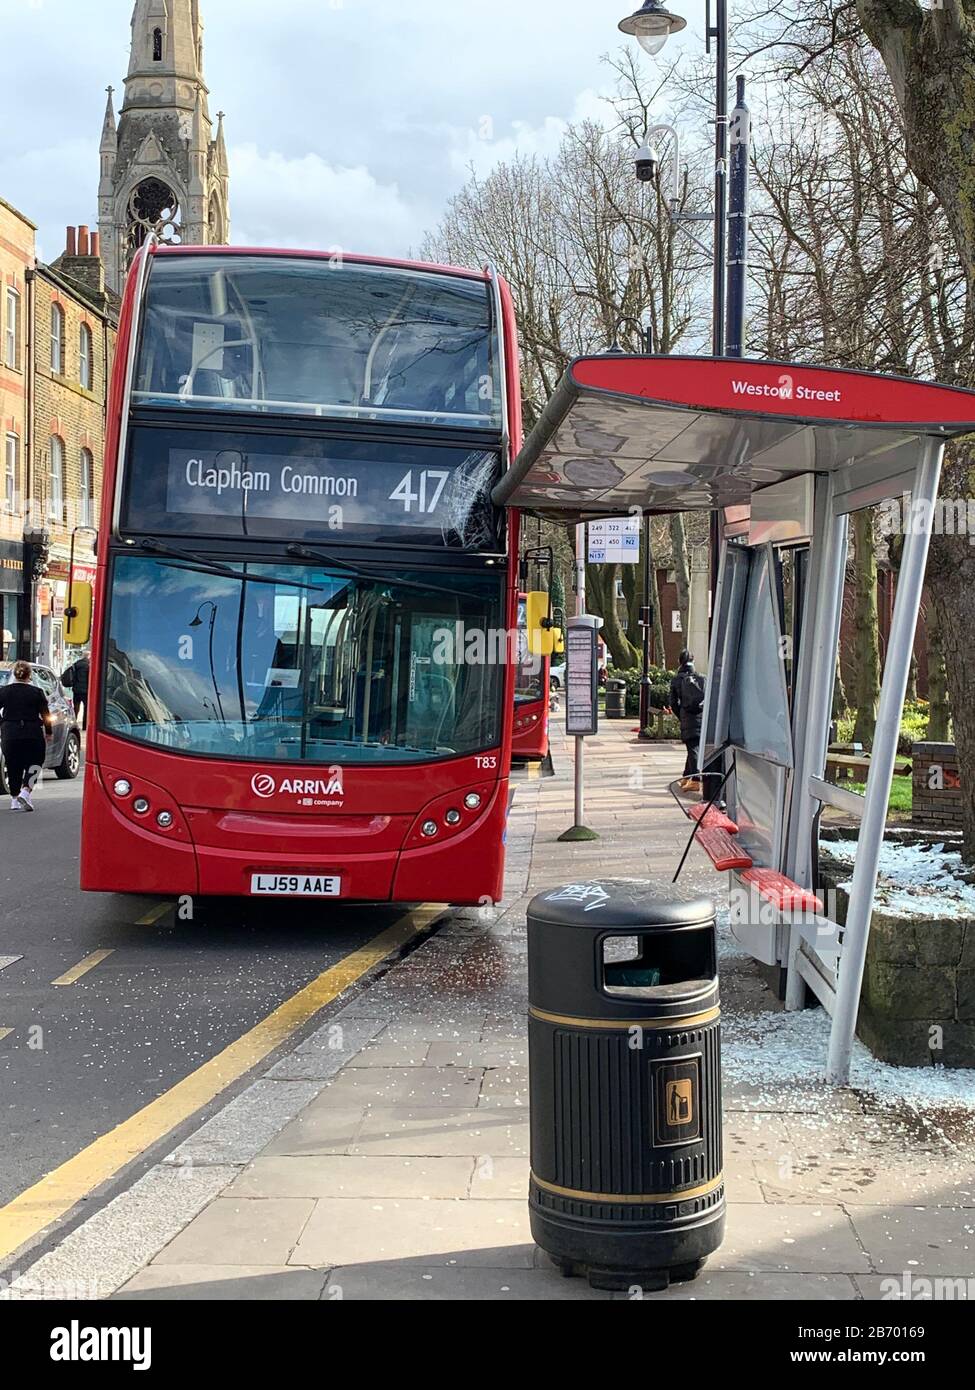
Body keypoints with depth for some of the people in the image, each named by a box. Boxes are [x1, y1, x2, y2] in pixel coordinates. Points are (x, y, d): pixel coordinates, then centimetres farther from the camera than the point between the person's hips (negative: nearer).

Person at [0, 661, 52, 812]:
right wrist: (48, 733, 10)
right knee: (34, 764, 8)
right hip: (32, 735, -2)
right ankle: (25, 792, -11)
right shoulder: (36, 692, -5)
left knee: (13, 766, 12)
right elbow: (45, 715, -2)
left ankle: (14, 798, 14)